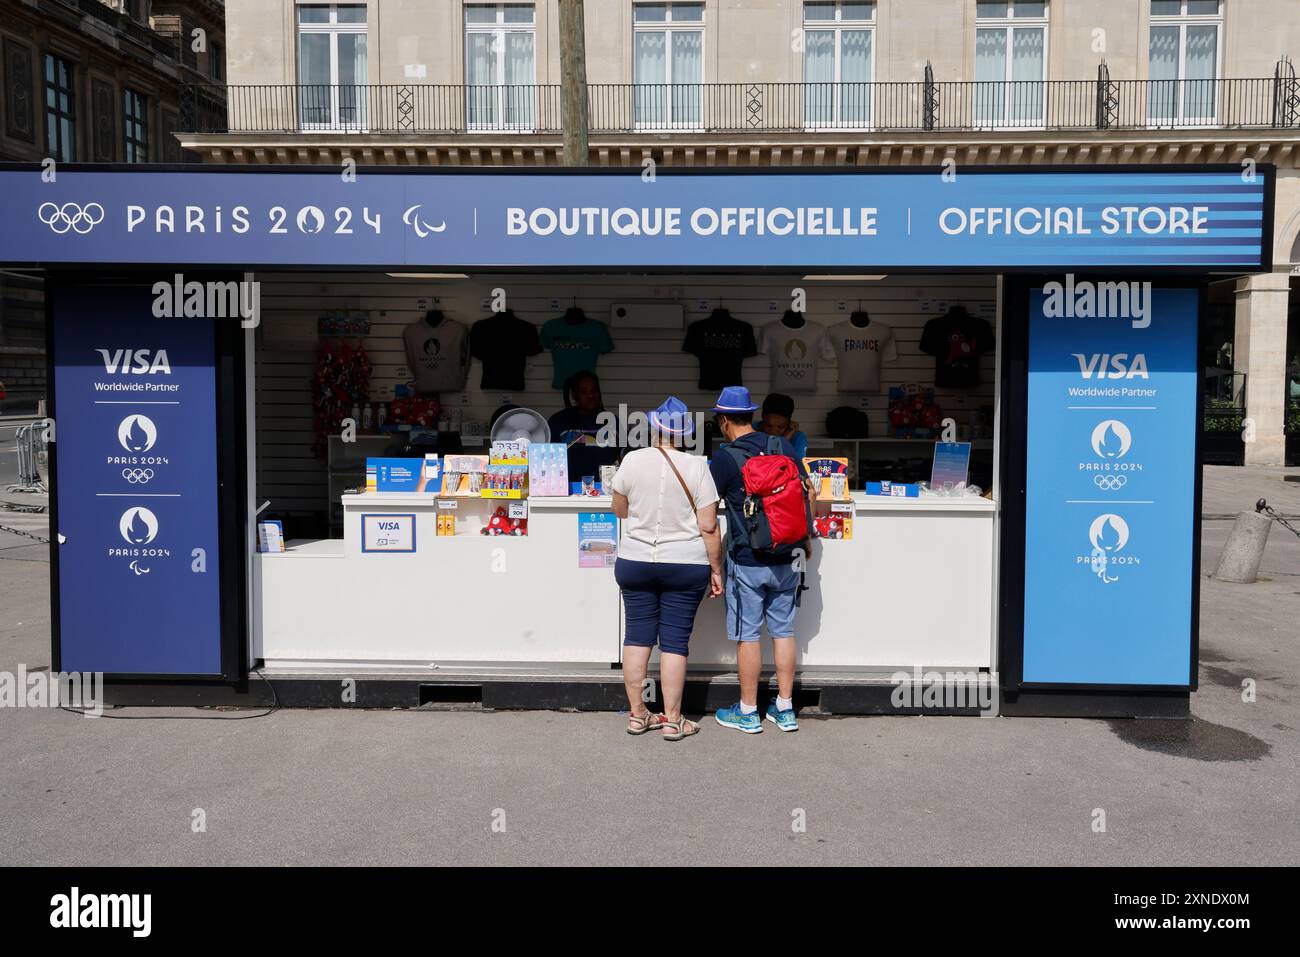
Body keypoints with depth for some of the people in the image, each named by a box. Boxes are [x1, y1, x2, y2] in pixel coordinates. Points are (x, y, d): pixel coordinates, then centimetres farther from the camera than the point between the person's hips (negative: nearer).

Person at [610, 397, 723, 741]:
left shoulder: (632, 460, -4)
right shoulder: (697, 467, -9)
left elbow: (620, 510, 10)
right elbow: (709, 527, -9)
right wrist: (716, 569, 0)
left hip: (635, 561, 2)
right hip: (685, 566, -2)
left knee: (637, 636, 10)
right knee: (674, 641, 4)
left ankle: (637, 714, 19)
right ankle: (672, 720, 11)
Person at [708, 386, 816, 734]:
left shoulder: (725, 458, -11)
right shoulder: (783, 447, 2)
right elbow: (808, 493, 6)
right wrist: (804, 537, 17)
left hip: (746, 562, -5)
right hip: (786, 560, 5)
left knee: (747, 636, 5)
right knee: (783, 631, 13)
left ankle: (747, 712, 16)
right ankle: (785, 710, 20)